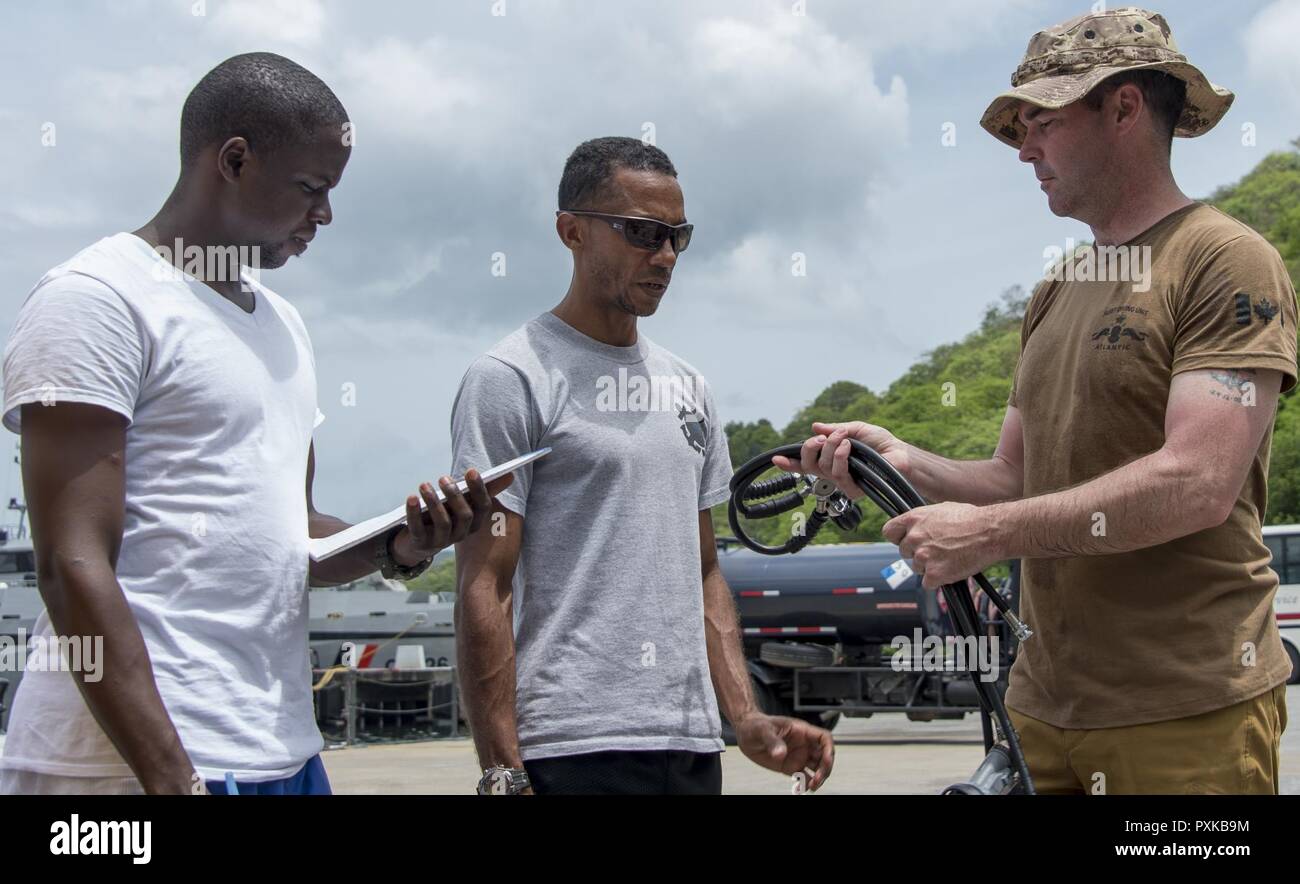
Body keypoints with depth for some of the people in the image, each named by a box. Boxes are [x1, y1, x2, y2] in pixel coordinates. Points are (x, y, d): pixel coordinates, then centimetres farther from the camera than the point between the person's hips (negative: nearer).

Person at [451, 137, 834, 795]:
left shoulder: (687, 388, 14)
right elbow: (484, 592, -11)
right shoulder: (511, 380, -7)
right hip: (572, 750, -6)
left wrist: (747, 721, 6)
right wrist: (503, 775, -15)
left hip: (690, 743, 6)